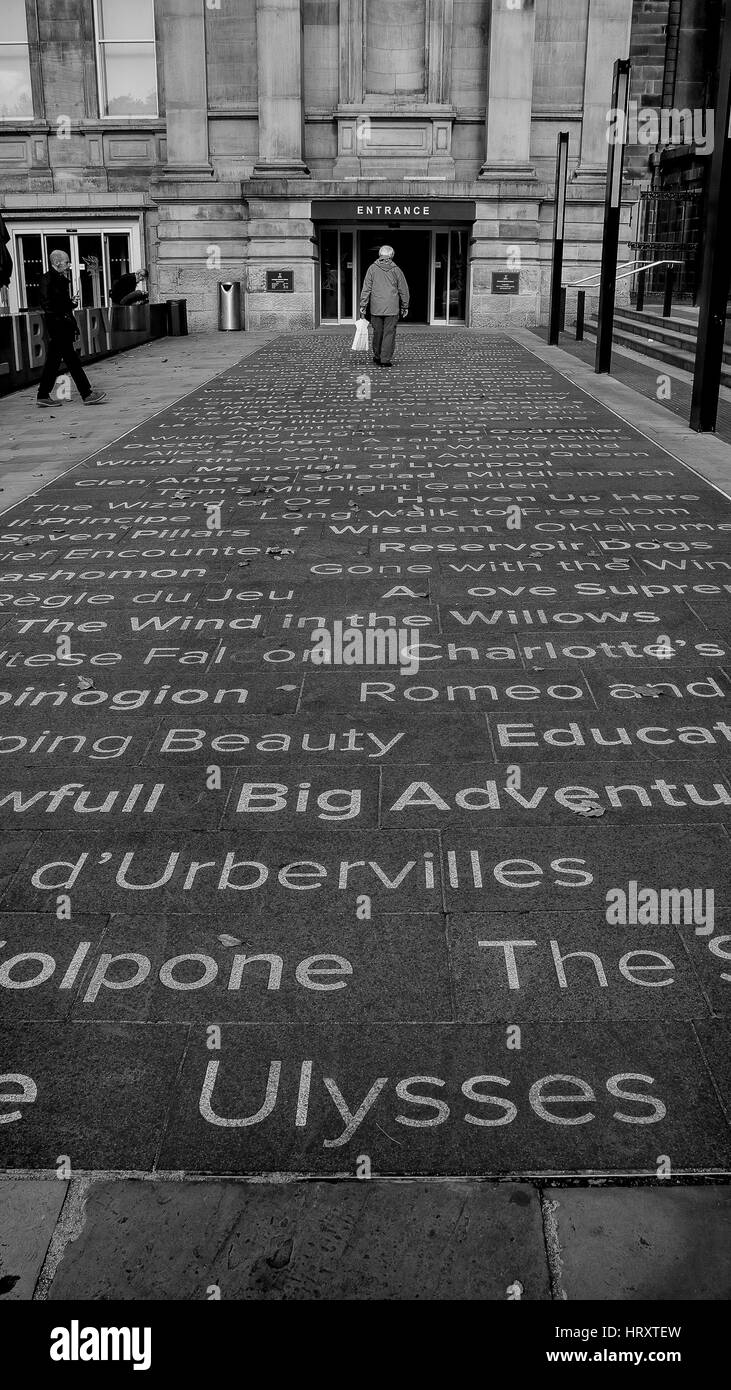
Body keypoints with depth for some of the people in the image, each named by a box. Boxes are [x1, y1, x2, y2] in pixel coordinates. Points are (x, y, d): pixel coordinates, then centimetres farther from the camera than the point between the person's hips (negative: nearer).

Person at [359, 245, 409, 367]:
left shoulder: (372, 268, 1)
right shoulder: (396, 270, 2)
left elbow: (366, 289, -1)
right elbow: (403, 290, 7)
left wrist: (363, 306, 4)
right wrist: (405, 307, 17)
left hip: (376, 308, 1)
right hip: (392, 309, -1)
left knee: (377, 333, 12)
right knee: (389, 334, 1)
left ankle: (377, 357, 22)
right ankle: (386, 359, -2)